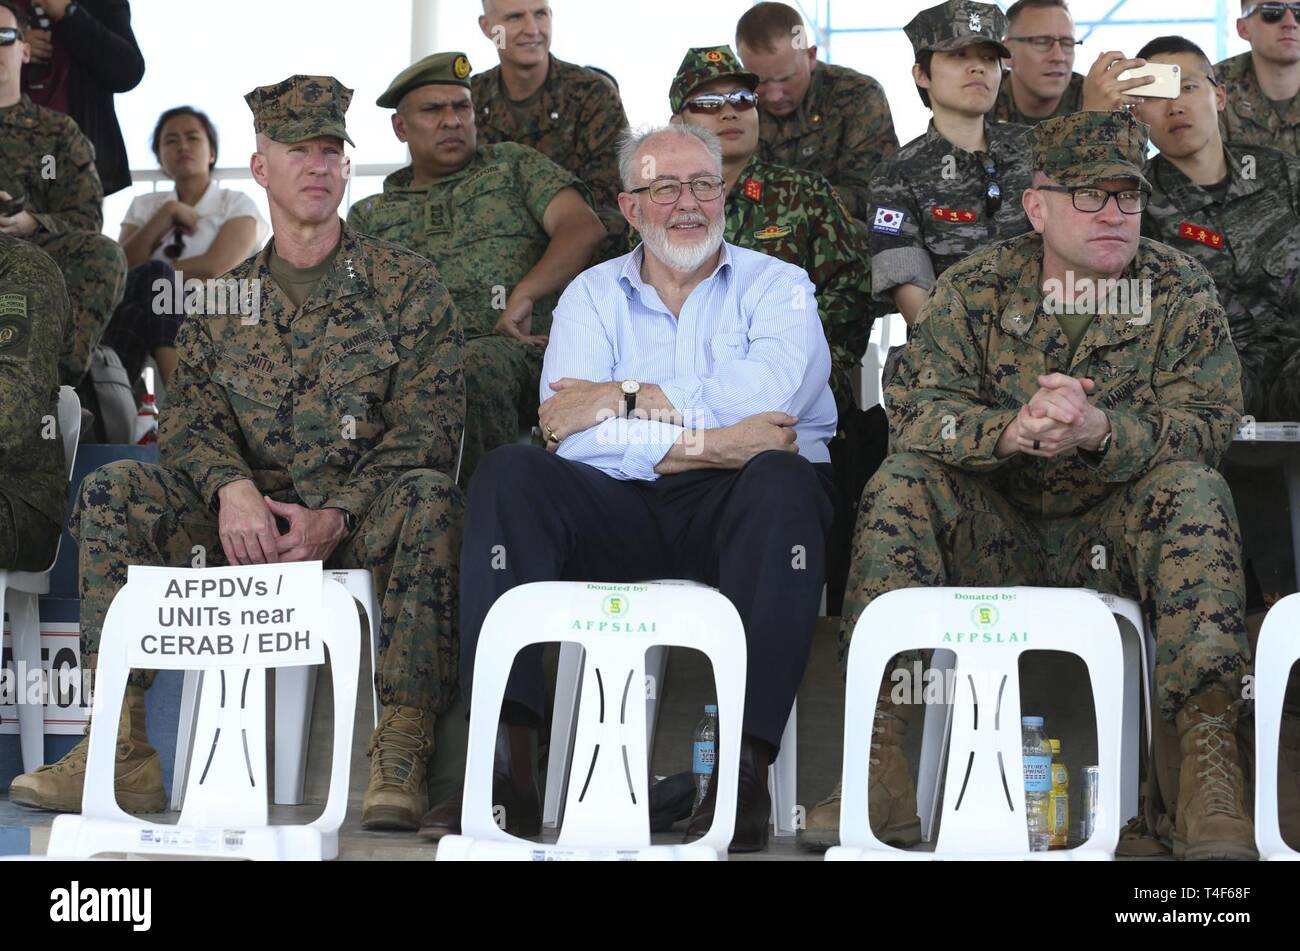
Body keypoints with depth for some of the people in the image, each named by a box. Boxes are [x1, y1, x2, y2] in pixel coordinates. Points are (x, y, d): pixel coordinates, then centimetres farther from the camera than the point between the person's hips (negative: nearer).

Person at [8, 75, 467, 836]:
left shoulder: (407, 285, 5)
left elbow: (429, 423, -5)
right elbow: (193, 415, 5)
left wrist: (334, 515, -19)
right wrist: (232, 488, -20)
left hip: (363, 513, -3)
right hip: (252, 512, 3)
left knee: (428, 497, -36)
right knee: (111, 492, -17)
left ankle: (399, 757, -36)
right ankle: (121, 752, -20)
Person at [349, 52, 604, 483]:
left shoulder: (513, 165, 24)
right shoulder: (369, 216, 29)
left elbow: (584, 228, 7)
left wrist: (523, 295, -8)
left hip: (513, 346, -1)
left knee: (475, 366, -39)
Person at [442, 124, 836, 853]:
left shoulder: (776, 287, 12)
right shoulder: (593, 295, 16)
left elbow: (769, 390, -12)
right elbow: (571, 433, -3)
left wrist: (627, 400, -10)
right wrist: (700, 445, -13)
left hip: (736, 509, -2)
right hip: (623, 507, 2)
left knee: (781, 481, -34)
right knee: (509, 475, -23)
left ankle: (746, 765, -39)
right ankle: (506, 751, -31)